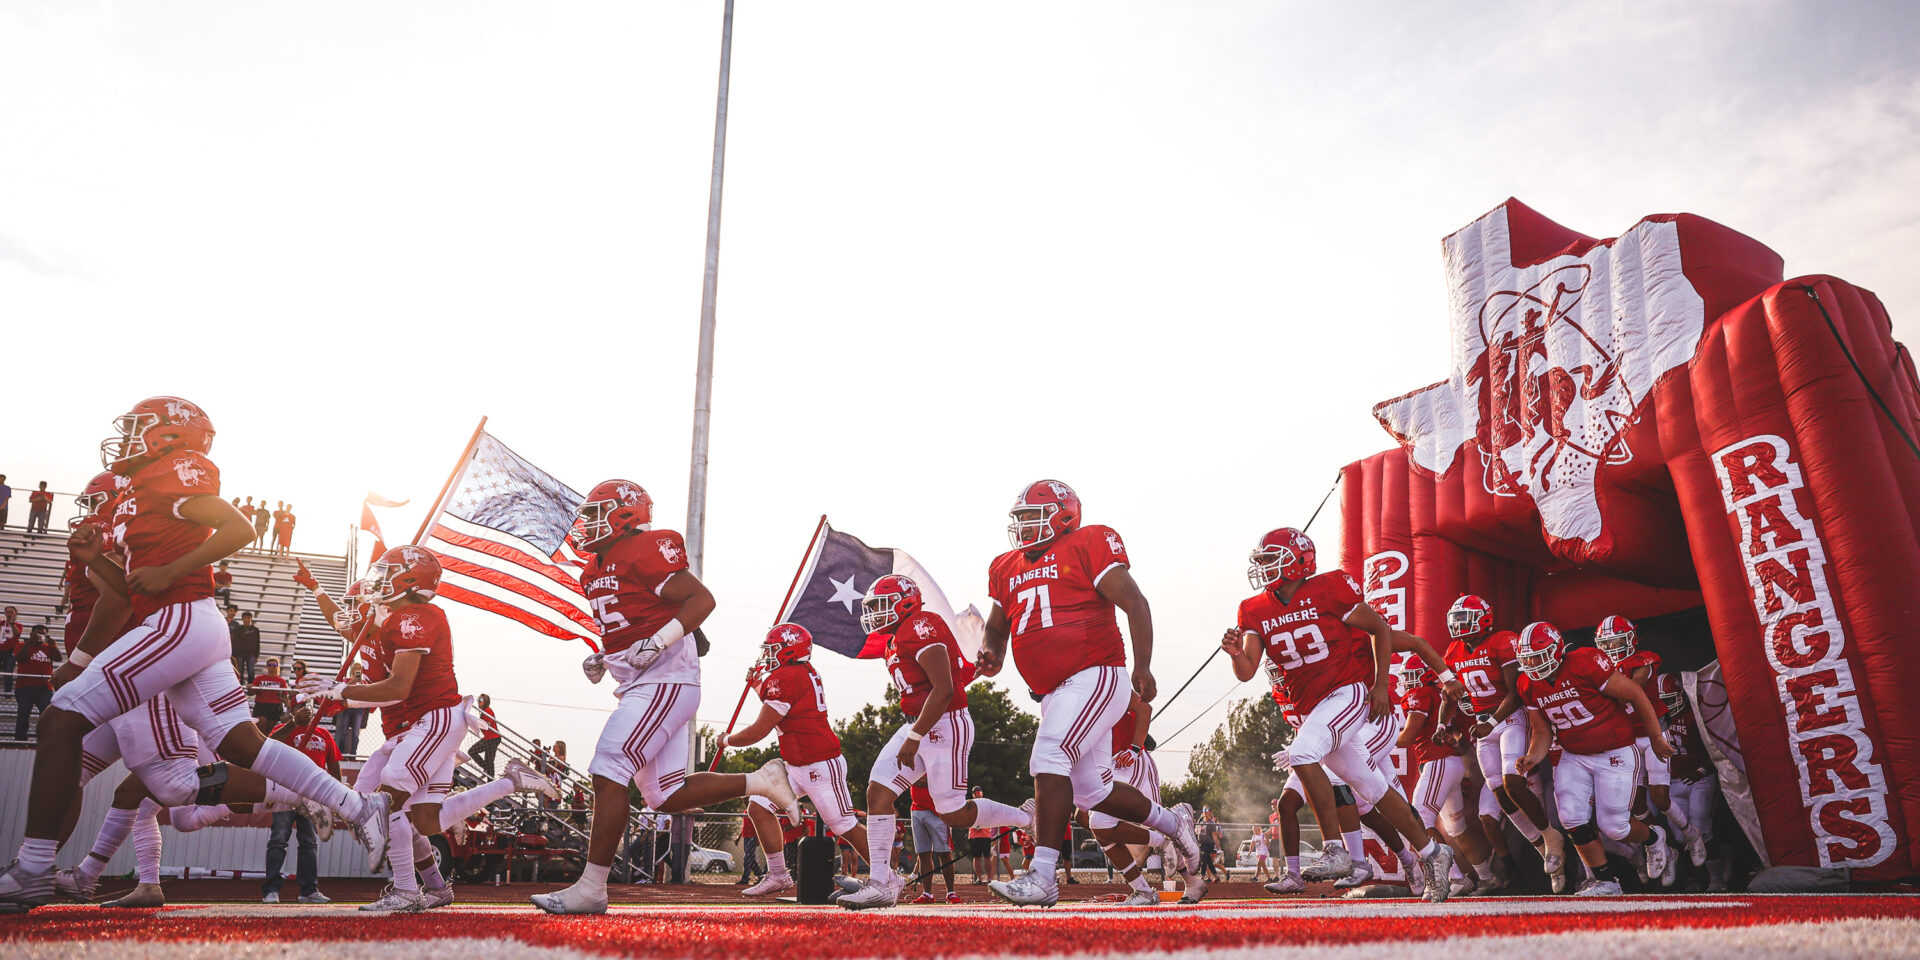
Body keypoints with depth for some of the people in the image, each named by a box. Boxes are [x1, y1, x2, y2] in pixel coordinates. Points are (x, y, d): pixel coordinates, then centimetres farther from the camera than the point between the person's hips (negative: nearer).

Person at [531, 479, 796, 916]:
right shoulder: (598, 569, 18)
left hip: (665, 680, -10)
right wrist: (601, 661, 13)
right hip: (641, 687, 10)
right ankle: (761, 781, 20)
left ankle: (591, 888, -8)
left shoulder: (644, 551, -10)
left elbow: (702, 598, -16)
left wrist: (658, 642, -24)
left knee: (608, 773, -14)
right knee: (668, 796, 9)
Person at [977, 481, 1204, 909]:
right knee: (1091, 790, 14)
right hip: (1055, 693, 8)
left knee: (1049, 758, -22)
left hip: (1095, 676, -8)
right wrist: (992, 653, 1)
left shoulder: (1089, 545, -5)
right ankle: (1173, 823, 36)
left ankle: (1042, 877, -19)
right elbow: (997, 625, 24)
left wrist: (1142, 667, -17)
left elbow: (1135, 604, -9)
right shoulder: (1007, 568, 16)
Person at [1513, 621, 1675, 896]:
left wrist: (1656, 738, -4)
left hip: (1614, 754, -5)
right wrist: (1534, 757, -16)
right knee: (1573, 820, -10)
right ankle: (1604, 882, 8)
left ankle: (1653, 838, 33)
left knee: (1613, 827, -2)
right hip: (1574, 757, 5)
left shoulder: (1585, 663, -24)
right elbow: (1542, 731, 6)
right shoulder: (1529, 685, -4)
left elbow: (1634, 693, -14)